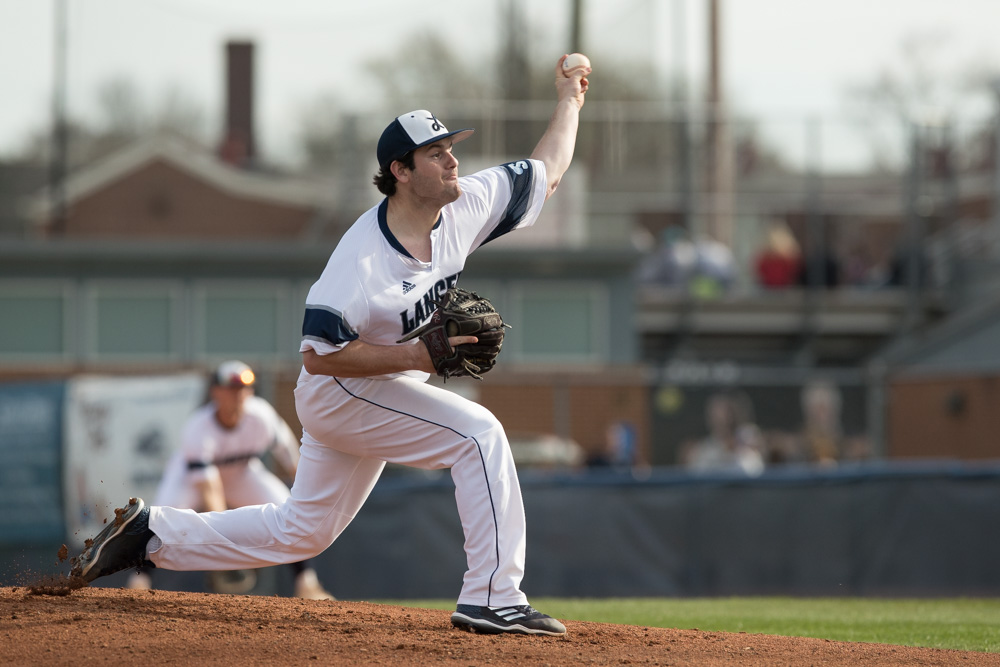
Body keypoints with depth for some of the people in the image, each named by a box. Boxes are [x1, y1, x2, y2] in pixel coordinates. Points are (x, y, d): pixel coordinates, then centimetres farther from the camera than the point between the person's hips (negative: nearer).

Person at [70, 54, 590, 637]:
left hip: (382, 392, 8)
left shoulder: (465, 208, -9)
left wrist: (569, 103, 7)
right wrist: (418, 356, -33)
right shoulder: (362, 259, -29)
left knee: (302, 532, 17)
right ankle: (492, 599, -20)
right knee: (479, 432, -22)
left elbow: (545, 175, 7)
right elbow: (318, 354, -28)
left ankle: (152, 533, 25)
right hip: (339, 391, -8)